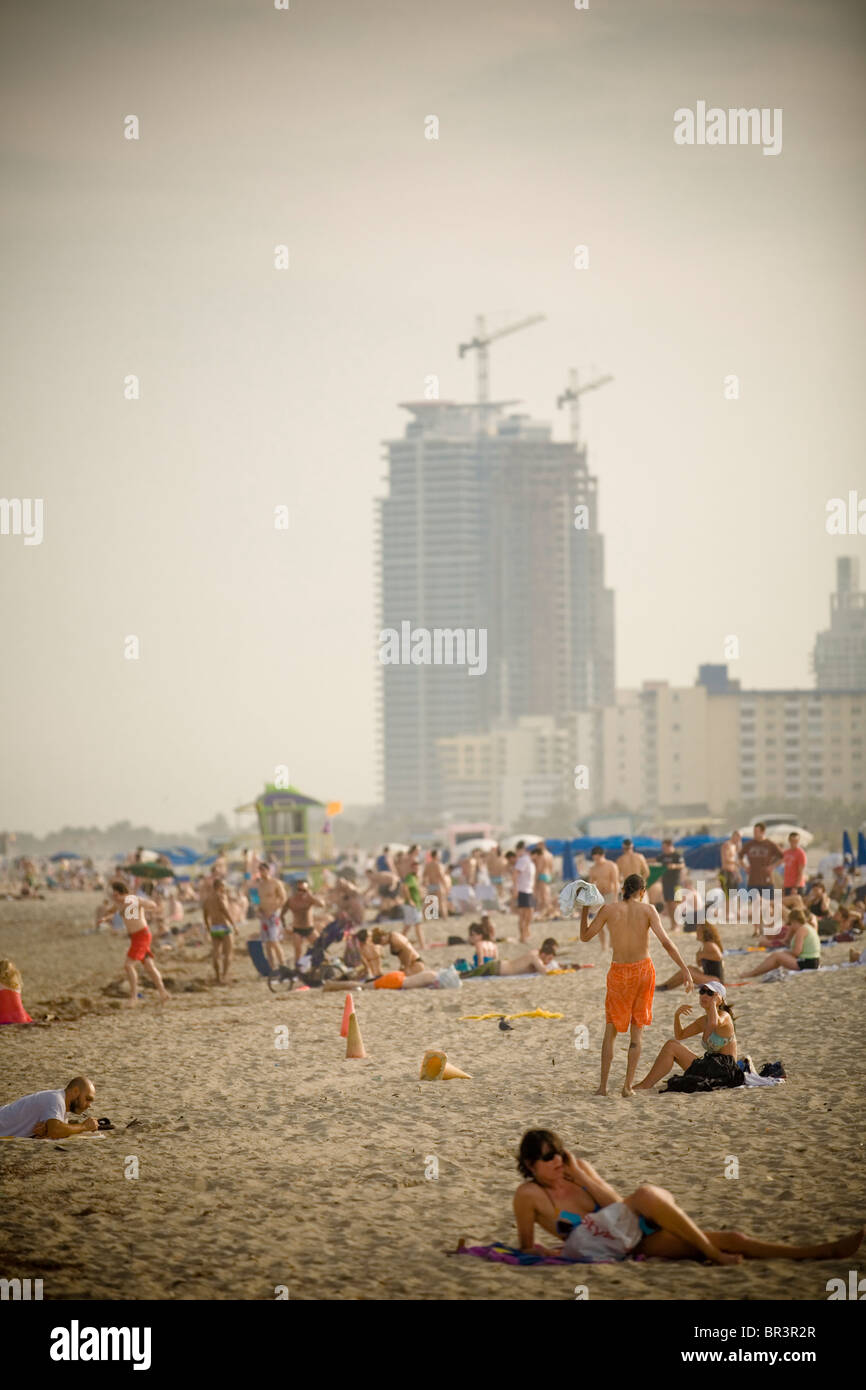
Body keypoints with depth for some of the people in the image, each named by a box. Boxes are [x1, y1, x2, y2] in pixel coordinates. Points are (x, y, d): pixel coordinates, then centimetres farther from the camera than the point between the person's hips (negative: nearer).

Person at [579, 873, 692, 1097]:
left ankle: (603, 1085, 6)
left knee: (610, 1029, 11)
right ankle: (628, 1085, 6)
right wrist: (684, 969, -13)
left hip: (619, 971, 0)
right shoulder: (647, 910, -6)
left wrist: (585, 909, 14)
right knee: (636, 1031, 10)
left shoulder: (609, 909, -5)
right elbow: (665, 941, -14)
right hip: (643, 969, 0)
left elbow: (585, 936, 4)